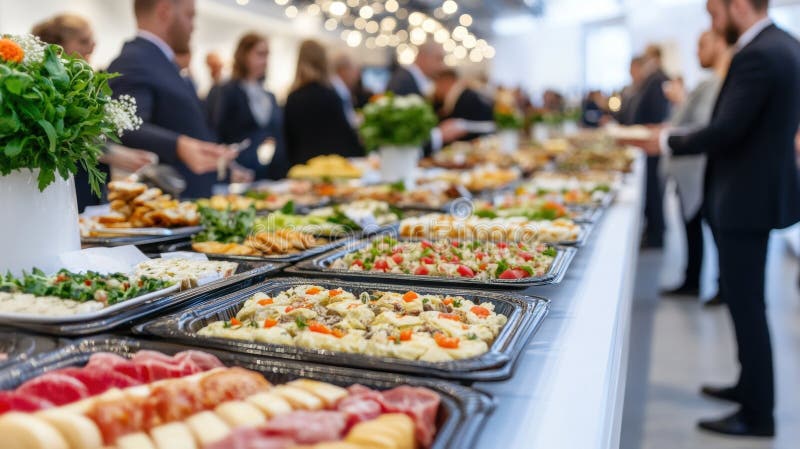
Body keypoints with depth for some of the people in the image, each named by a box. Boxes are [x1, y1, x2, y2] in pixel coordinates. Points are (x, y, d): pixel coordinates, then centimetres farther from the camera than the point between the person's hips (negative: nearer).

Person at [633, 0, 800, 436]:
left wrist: (668, 142, -9)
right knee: (746, 298, 20)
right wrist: (678, 137, 10)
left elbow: (726, 131, -24)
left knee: (745, 302, -1)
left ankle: (758, 414, 12)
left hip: (747, 196, -10)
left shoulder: (756, 56, -20)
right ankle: (751, 387, 36)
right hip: (762, 186, 10)